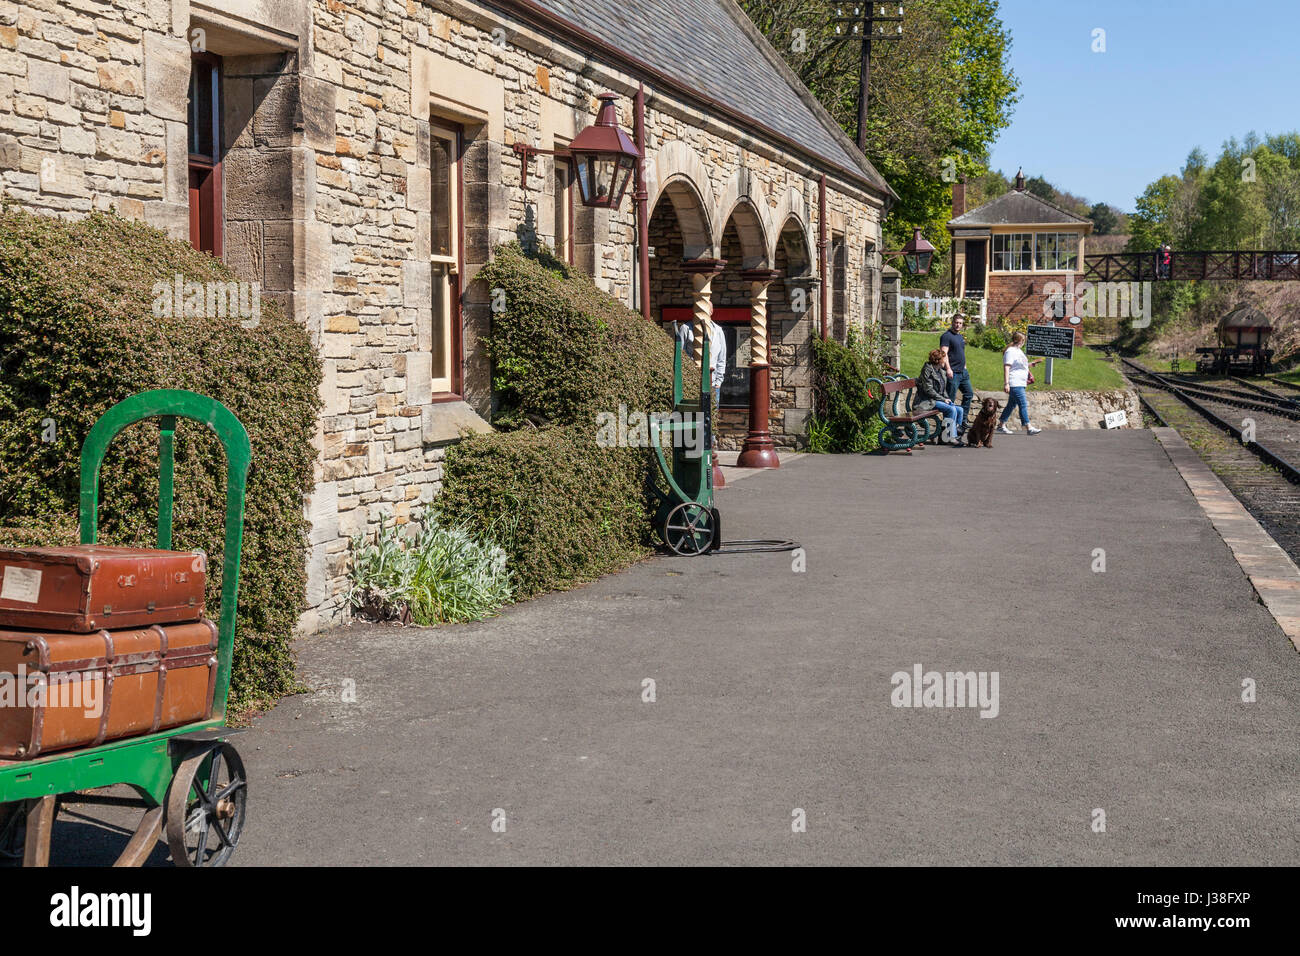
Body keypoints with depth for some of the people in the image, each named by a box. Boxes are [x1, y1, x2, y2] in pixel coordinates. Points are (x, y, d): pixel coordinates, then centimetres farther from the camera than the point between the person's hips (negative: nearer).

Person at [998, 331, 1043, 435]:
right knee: (1023, 404, -12)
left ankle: (1001, 426, 18)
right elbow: (1006, 367, -17)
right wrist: (1006, 383, -23)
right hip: (1014, 384, -10)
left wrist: (1031, 364, 17)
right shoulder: (1010, 351, -11)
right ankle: (1029, 428, -12)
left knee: (1012, 405, 12)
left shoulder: (1019, 351, 19)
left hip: (1020, 383, 10)